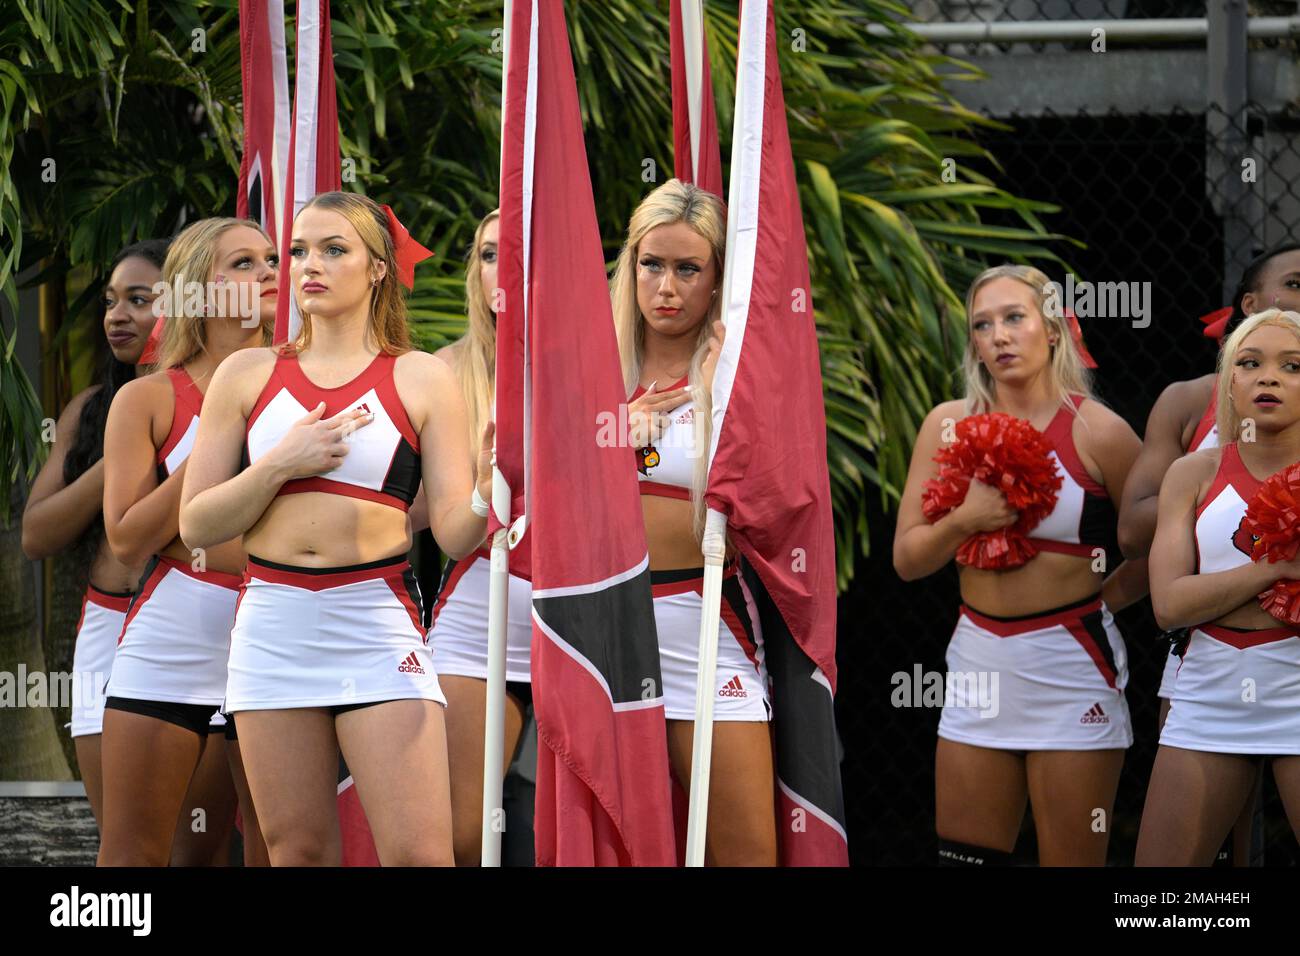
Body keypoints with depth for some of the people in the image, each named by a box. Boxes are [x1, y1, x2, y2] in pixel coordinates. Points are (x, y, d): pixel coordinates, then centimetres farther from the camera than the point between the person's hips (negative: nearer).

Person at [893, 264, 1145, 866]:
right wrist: (965, 520, -11)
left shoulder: (1096, 431, -6)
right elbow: (907, 559, 5)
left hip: (1069, 667, -4)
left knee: (1072, 861, -1)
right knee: (965, 859, 4)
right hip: (980, 658, 4)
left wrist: (1100, 598, -2)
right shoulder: (950, 425, 5)